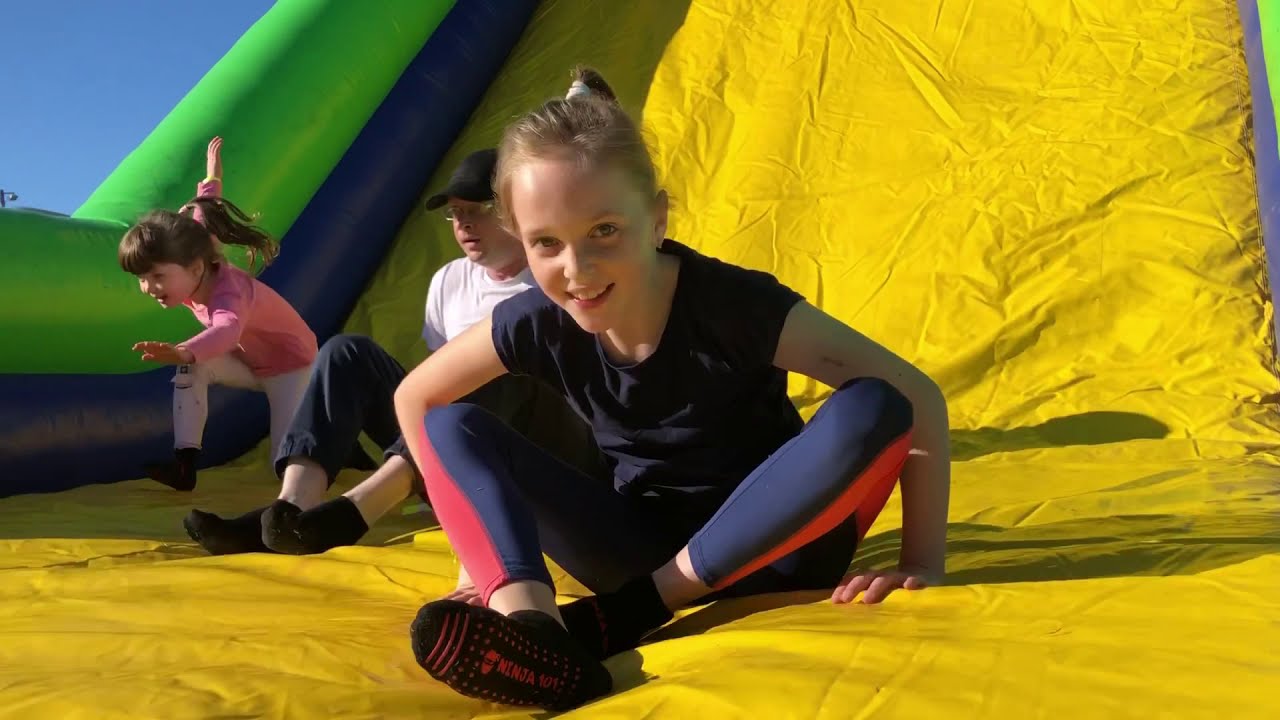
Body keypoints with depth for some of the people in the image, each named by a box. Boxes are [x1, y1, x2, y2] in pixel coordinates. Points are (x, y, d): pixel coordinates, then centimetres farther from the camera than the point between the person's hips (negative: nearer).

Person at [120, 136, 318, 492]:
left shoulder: (228, 292, -39)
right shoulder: (196, 253, -16)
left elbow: (227, 331, -64)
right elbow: (201, 210, 5)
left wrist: (181, 352, -85)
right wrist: (211, 177, 26)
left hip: (290, 363, -7)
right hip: (248, 361, 8)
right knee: (191, 369, -22)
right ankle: (185, 463, -20)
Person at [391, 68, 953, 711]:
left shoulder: (734, 306, -24)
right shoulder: (537, 324, -13)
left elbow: (917, 399, -21)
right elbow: (414, 399, 4)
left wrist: (923, 564, -23)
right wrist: (479, 535, -1)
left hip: (764, 549, -3)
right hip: (641, 553, 3)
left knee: (872, 414, -32)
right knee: (453, 427, -11)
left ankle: (635, 609, -27)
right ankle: (532, 626, -40)